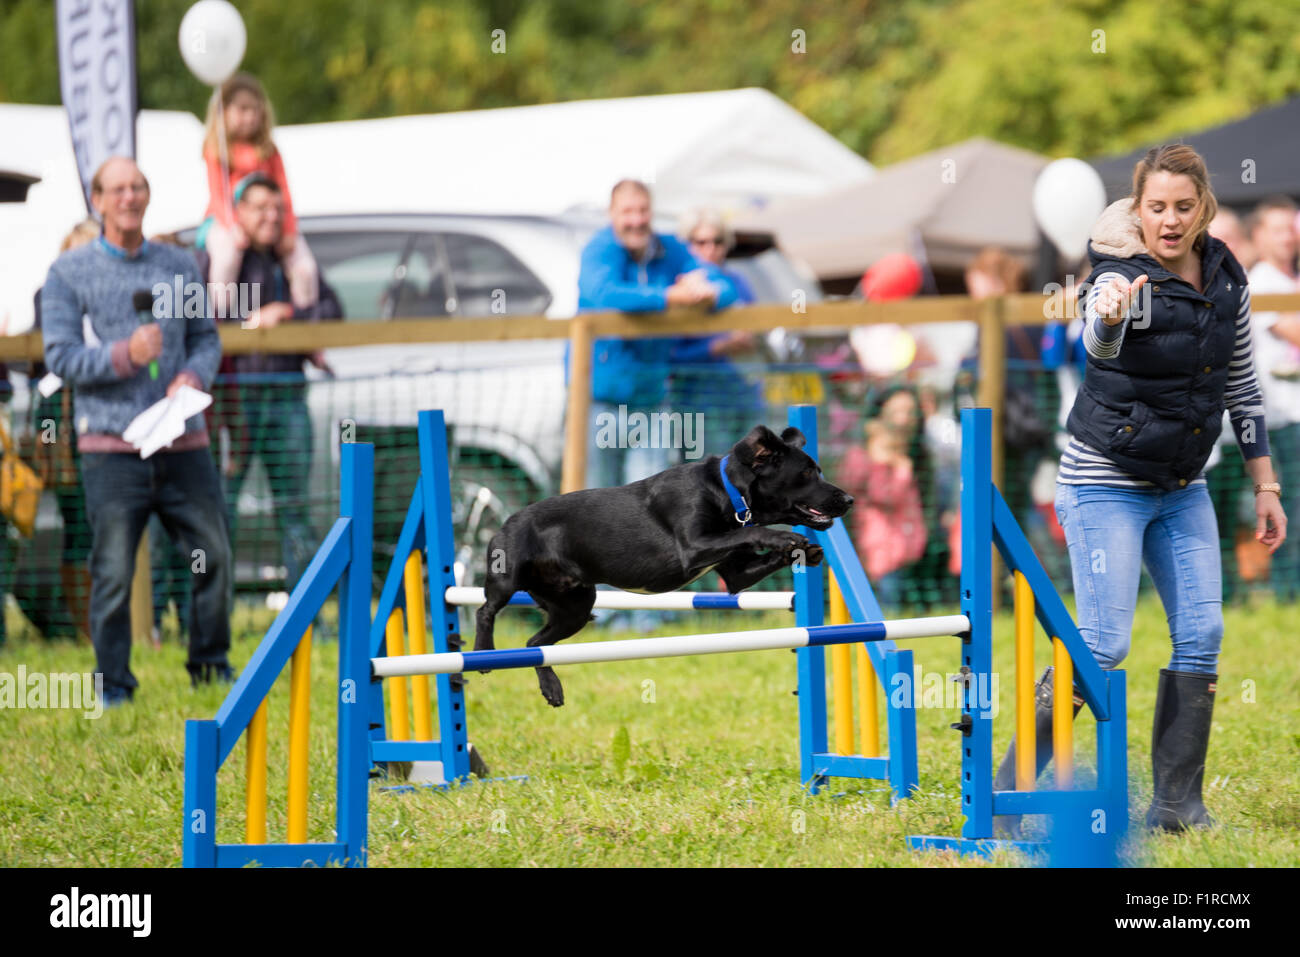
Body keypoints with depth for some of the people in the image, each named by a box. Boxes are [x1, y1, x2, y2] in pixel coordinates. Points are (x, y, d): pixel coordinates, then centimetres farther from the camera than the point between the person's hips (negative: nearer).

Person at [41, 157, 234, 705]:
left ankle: (210, 663, 20)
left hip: (182, 441, 3)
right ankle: (113, 683, 6)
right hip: (111, 446, -3)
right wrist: (124, 355, -17)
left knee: (213, 554, 2)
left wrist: (194, 376, -6)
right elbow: (60, 356, -2)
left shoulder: (179, 266, 14)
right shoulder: (69, 273, 4)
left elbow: (206, 337, 16)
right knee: (113, 569, -5)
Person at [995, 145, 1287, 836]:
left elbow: (1241, 387, 11)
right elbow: (1099, 344, -43)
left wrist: (1264, 486, 10)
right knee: (1104, 645, -12)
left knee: (1202, 634, -1)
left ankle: (1176, 803, 6)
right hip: (1106, 485, -6)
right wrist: (1110, 315, -66)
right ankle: (1010, 786, -1)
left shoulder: (1227, 279, 1)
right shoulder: (1123, 278, -19)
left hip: (1182, 488, 6)